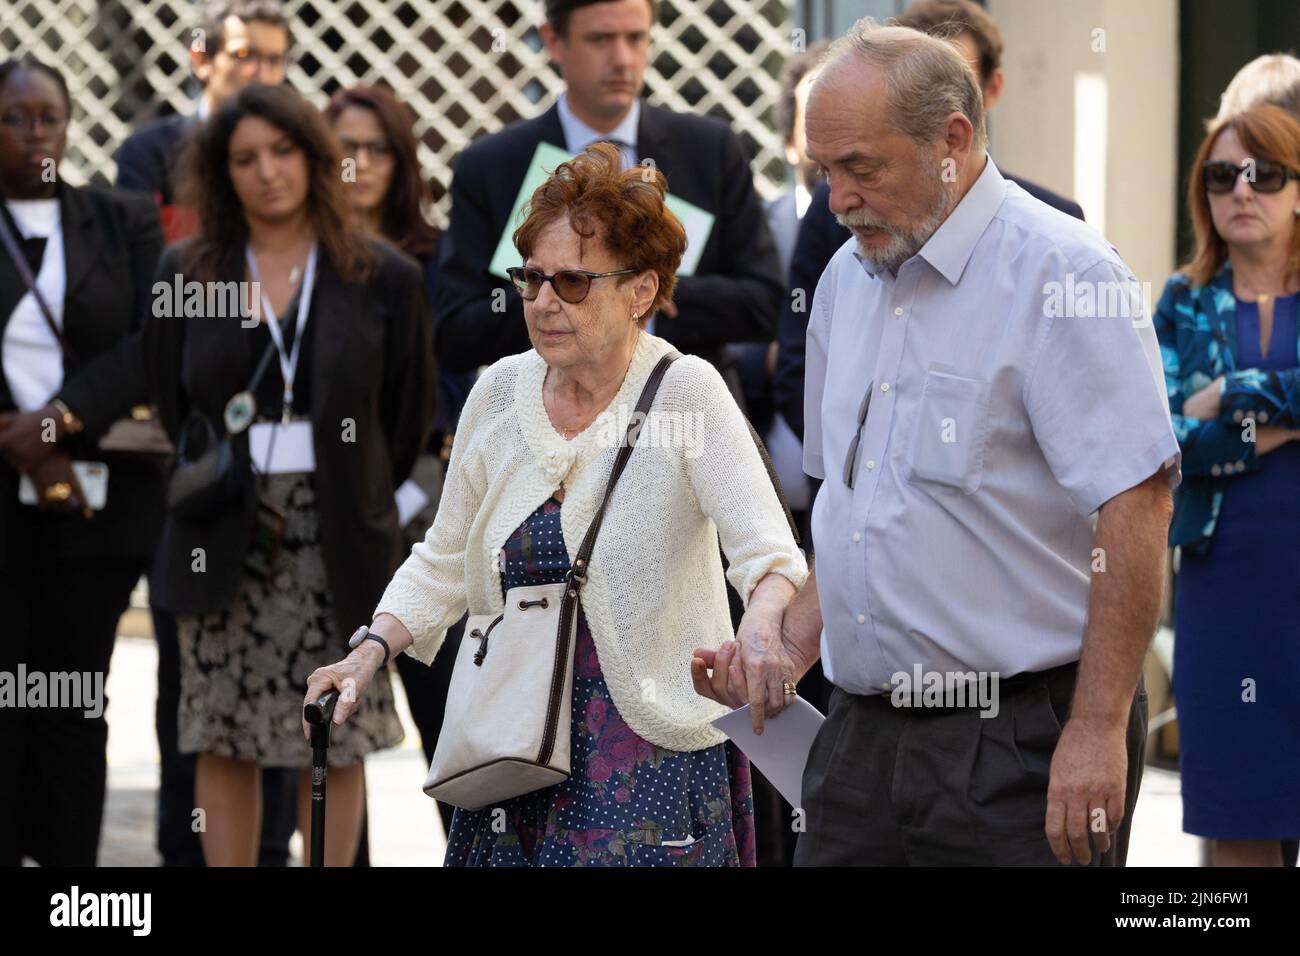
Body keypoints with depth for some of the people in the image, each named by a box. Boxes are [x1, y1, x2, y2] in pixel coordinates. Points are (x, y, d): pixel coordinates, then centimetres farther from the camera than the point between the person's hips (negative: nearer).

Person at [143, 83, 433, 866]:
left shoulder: (385, 279, 2)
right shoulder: (187, 274, 5)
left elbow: (409, 416, 6)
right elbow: (171, 404, 11)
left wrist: (359, 503, 5)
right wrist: (206, 480, 4)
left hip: (337, 537, -1)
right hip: (225, 538, 1)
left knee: (335, 744, 0)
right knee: (223, 745, 2)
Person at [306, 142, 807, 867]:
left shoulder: (684, 392, -11)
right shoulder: (501, 392, 4)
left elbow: (767, 551, -23)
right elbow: (445, 563, 14)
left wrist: (761, 630, -45)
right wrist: (370, 653, -3)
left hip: (648, 761, -5)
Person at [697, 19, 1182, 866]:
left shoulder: (1061, 274, -11)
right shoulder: (848, 280, 15)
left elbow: (1136, 508, -17)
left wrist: (1098, 731, -20)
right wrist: (796, 642, 12)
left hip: (1023, 741, -7)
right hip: (863, 732, 7)